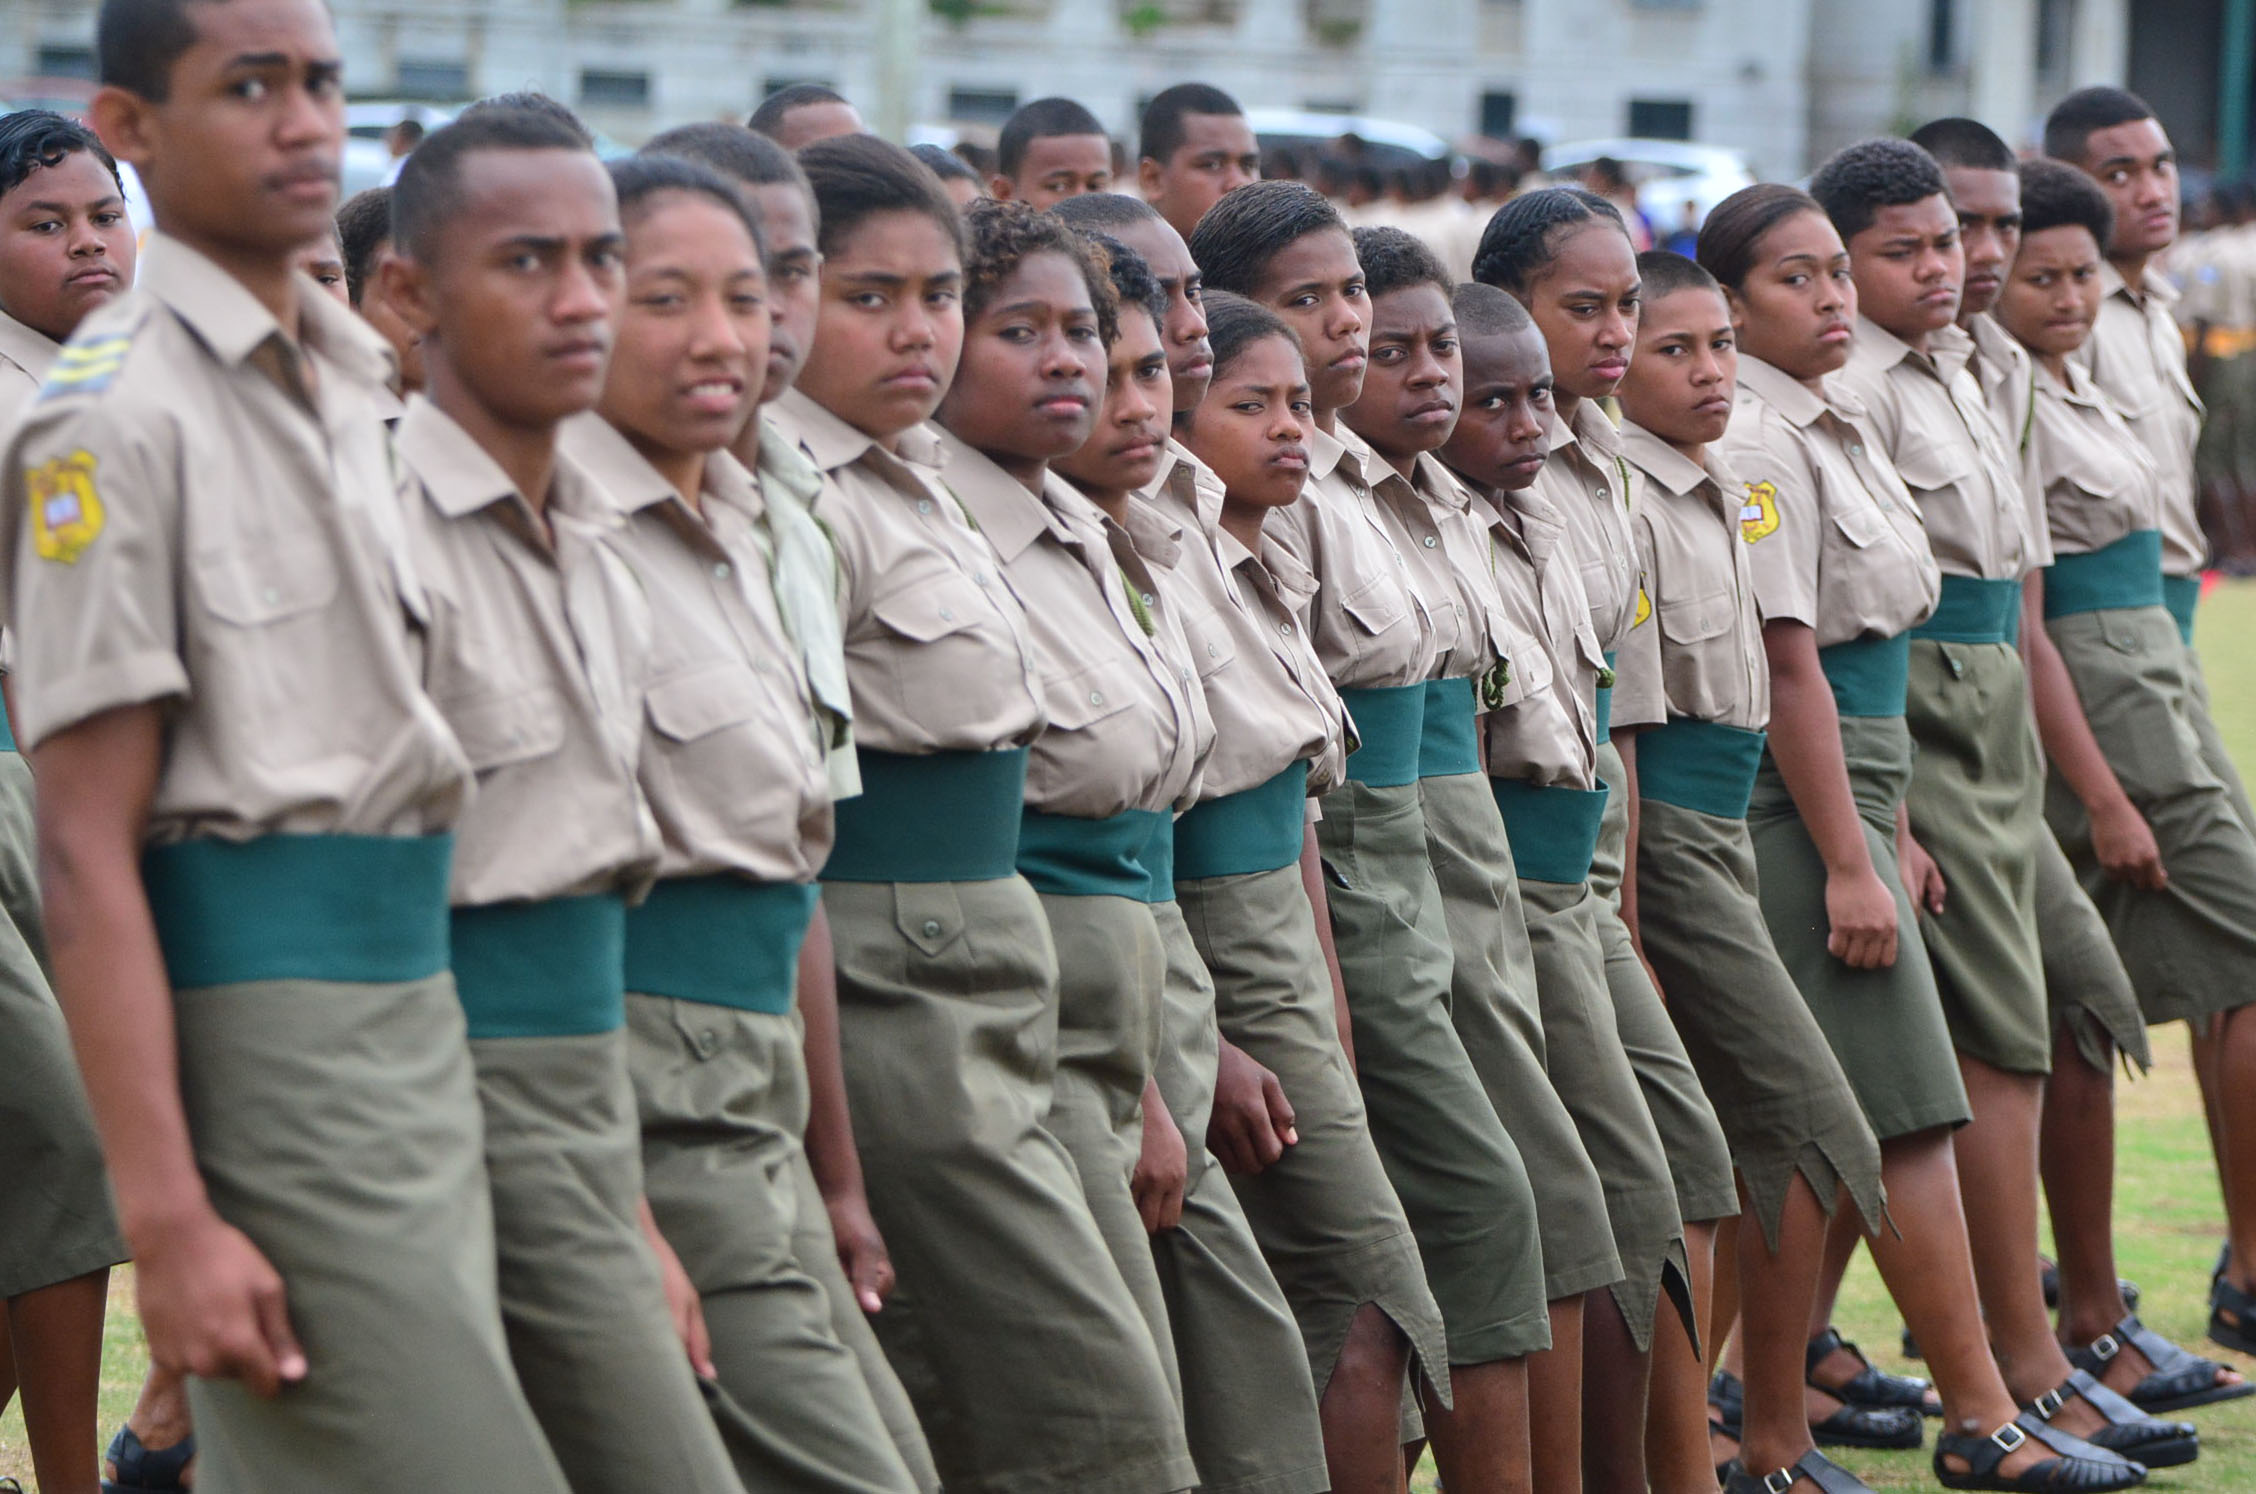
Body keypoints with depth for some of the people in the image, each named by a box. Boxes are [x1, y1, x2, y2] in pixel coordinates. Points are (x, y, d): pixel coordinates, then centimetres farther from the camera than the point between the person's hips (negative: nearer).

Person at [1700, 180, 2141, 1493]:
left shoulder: (1839, 425, 15)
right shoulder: (1758, 446, -15)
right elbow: (1786, 663, -18)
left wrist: (1893, 829, 19)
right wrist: (1847, 862, -19)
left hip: (1852, 790, 9)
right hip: (1797, 805, -9)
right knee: (1911, 1111, -7)